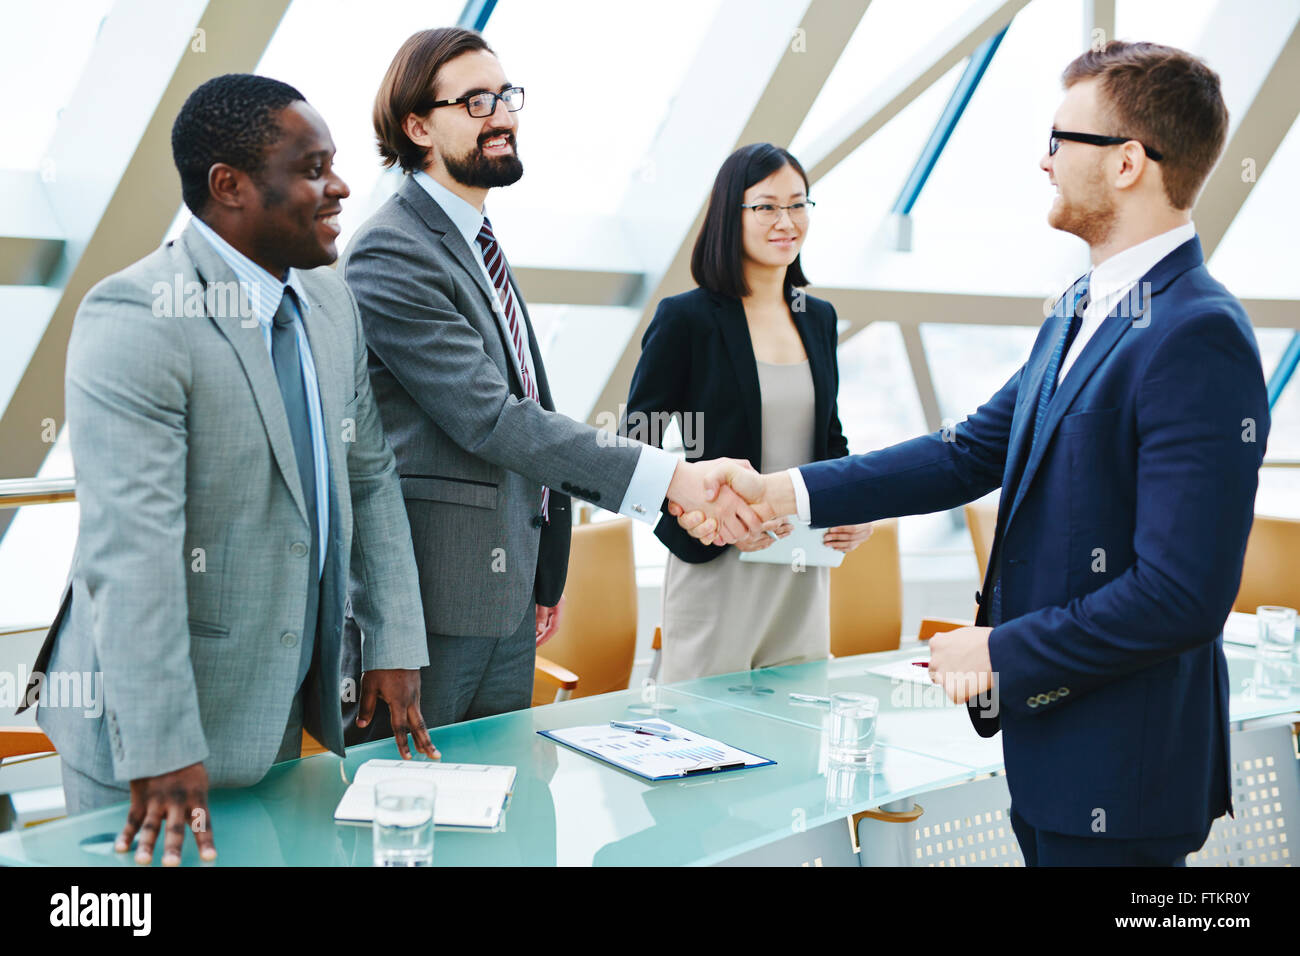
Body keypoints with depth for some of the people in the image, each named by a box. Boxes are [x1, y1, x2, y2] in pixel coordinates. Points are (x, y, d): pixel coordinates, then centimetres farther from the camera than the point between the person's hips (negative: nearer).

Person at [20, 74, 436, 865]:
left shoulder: (331, 304, 5)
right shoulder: (135, 323, -20)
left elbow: (370, 479, 10)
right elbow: (133, 551, -25)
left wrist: (397, 645, 5)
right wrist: (161, 751, -27)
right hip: (158, 717, -7)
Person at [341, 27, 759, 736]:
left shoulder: (480, 244, 15)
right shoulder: (391, 254, -15)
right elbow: (488, 417, -23)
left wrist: (546, 573, 20)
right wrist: (669, 476, -27)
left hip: (508, 593, 9)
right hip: (428, 598, -9)